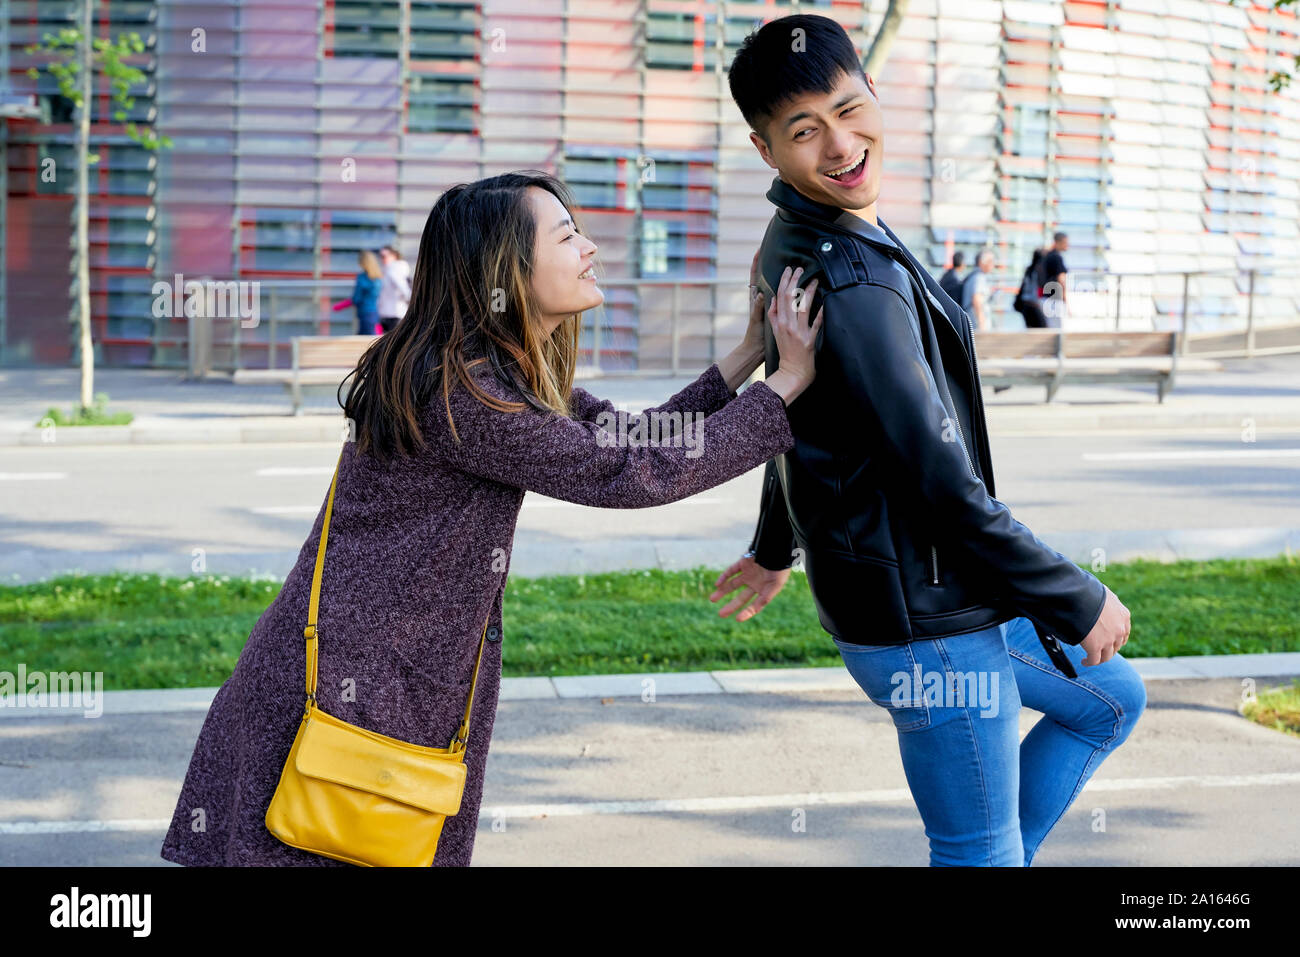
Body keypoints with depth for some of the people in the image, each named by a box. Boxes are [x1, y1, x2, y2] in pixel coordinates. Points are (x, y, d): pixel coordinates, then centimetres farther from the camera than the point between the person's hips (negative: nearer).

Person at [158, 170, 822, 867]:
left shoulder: (514, 377, 8)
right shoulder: (457, 395, -23)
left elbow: (630, 437, 12)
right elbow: (633, 474, -21)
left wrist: (749, 352, 7)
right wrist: (789, 381, -13)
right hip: (345, 685, -9)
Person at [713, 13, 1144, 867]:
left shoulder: (798, 247, 6)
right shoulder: (849, 283, -27)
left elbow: (797, 413, 20)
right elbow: (946, 489, -26)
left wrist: (775, 549, 33)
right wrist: (1079, 602, -14)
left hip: (944, 595, 10)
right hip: (926, 624, -10)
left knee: (1111, 701, 26)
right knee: (980, 854, 3)